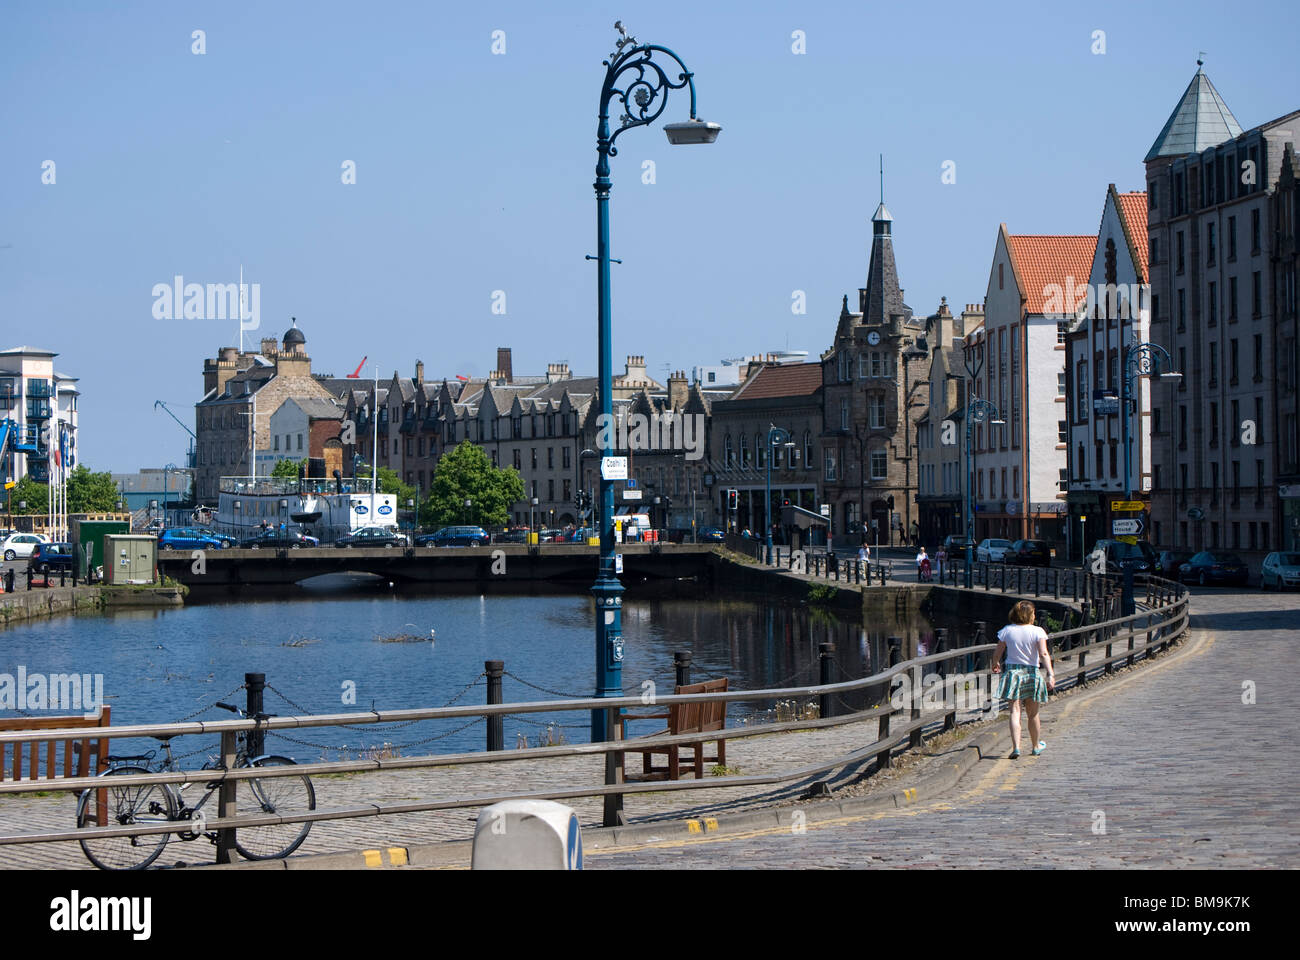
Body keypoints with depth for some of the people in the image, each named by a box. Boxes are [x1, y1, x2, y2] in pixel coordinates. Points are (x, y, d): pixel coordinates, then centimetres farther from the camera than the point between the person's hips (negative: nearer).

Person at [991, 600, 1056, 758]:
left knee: (1015, 711, -5)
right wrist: (1050, 674, -20)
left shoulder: (1007, 630, -1)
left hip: (1012, 672, 0)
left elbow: (997, 653, 6)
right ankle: (1036, 746, 32)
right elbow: (1044, 654, -17)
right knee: (1033, 713, 15)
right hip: (1032, 673, 0)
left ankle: (1016, 747, -21)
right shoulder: (1038, 632, -6)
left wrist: (995, 664, 27)